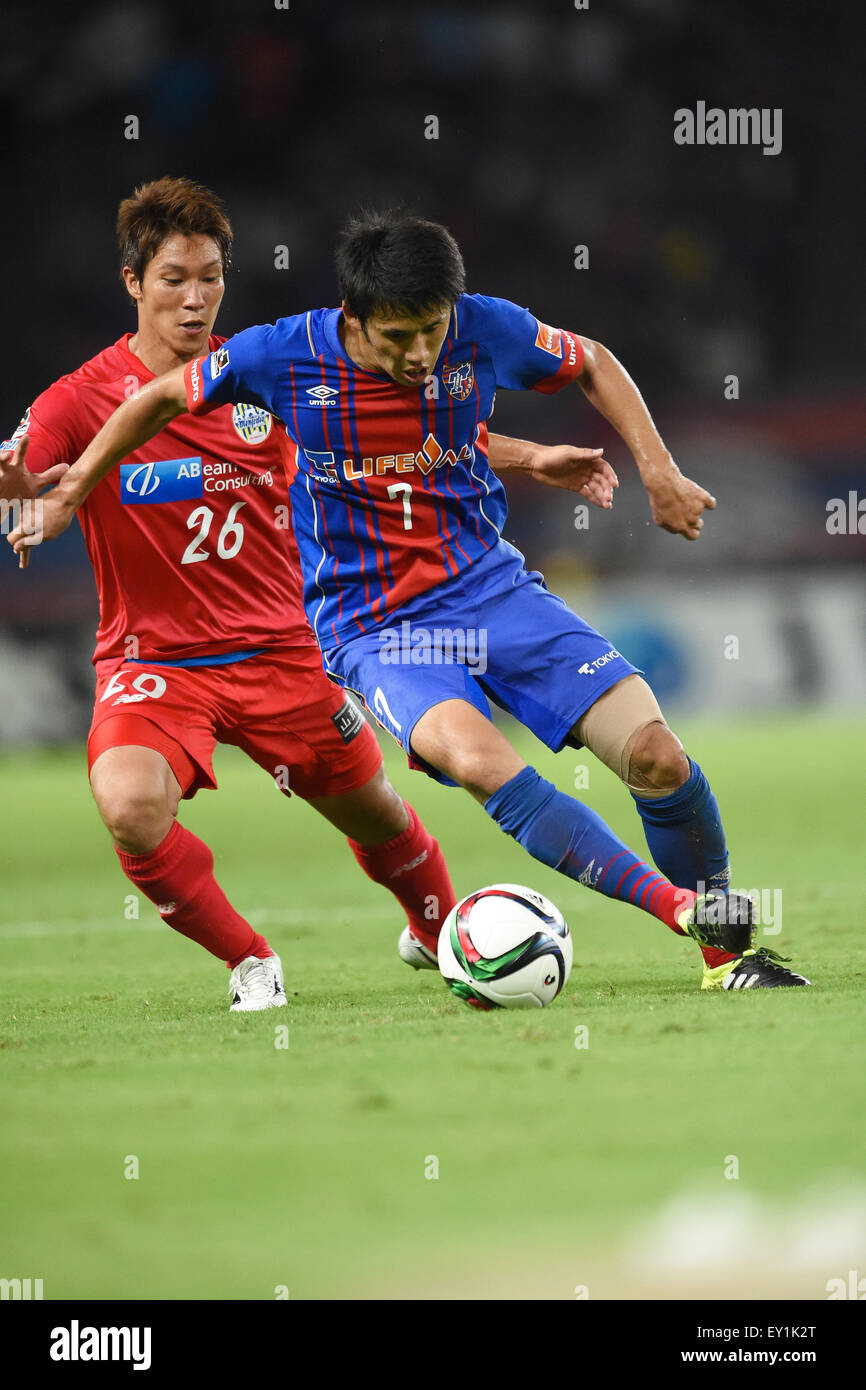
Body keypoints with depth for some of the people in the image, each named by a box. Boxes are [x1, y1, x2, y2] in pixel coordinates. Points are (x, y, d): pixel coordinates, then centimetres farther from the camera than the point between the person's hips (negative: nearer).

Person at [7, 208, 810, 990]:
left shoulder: (483, 331, -9)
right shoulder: (286, 356, -14)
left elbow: (592, 367, 10)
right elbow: (163, 397, 4)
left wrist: (658, 470, 1)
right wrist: (69, 492, 7)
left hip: (489, 584, 3)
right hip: (374, 627, -3)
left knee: (656, 757, -12)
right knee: (474, 756, -35)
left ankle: (728, 947, 12)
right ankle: (679, 908, -32)